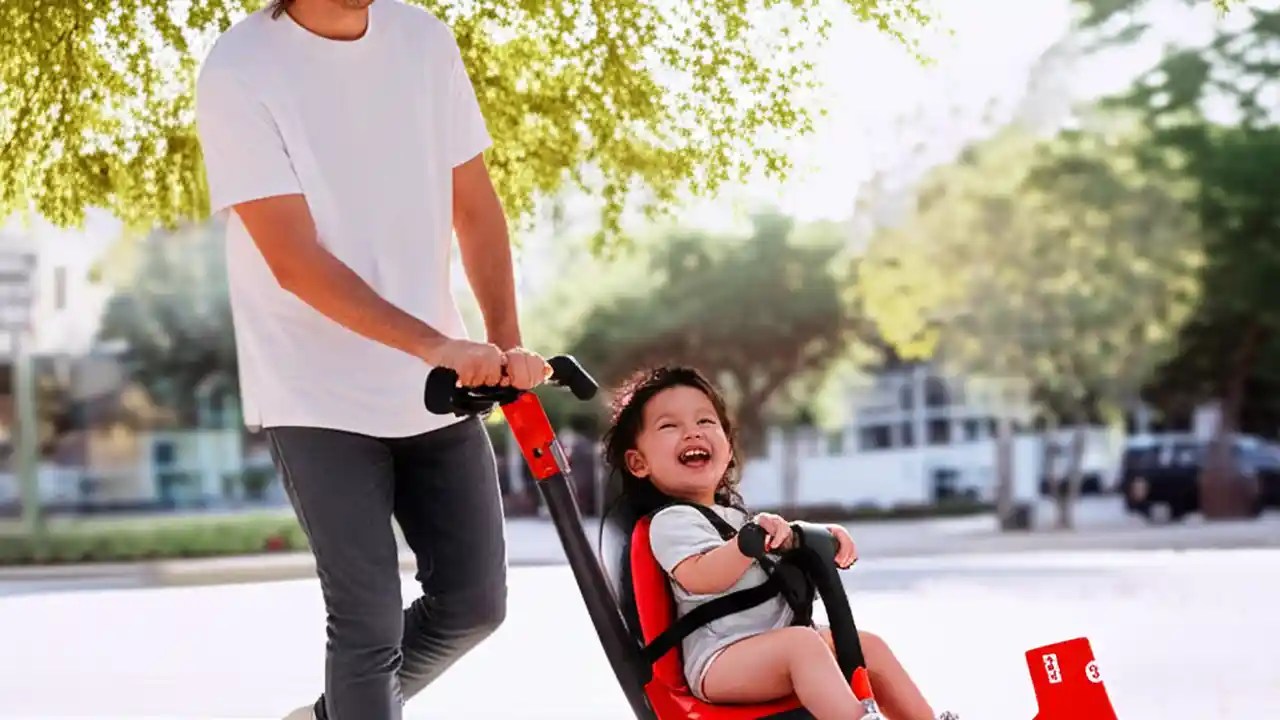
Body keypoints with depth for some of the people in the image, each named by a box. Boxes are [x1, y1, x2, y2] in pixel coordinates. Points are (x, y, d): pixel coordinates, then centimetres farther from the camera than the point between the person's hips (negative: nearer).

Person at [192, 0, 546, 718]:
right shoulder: (239, 71, -14)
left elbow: (475, 206, 5)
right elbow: (295, 262, -19)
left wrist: (507, 342, -8)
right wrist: (436, 345, -28)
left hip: (437, 388, 6)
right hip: (319, 397, -5)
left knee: (474, 602, 9)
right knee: (369, 623, -6)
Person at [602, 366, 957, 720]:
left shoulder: (734, 512, 23)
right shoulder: (672, 521, -8)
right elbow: (701, 578, -27)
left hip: (776, 651, 10)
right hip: (720, 660, -10)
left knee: (870, 647, 7)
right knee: (802, 643, -34)